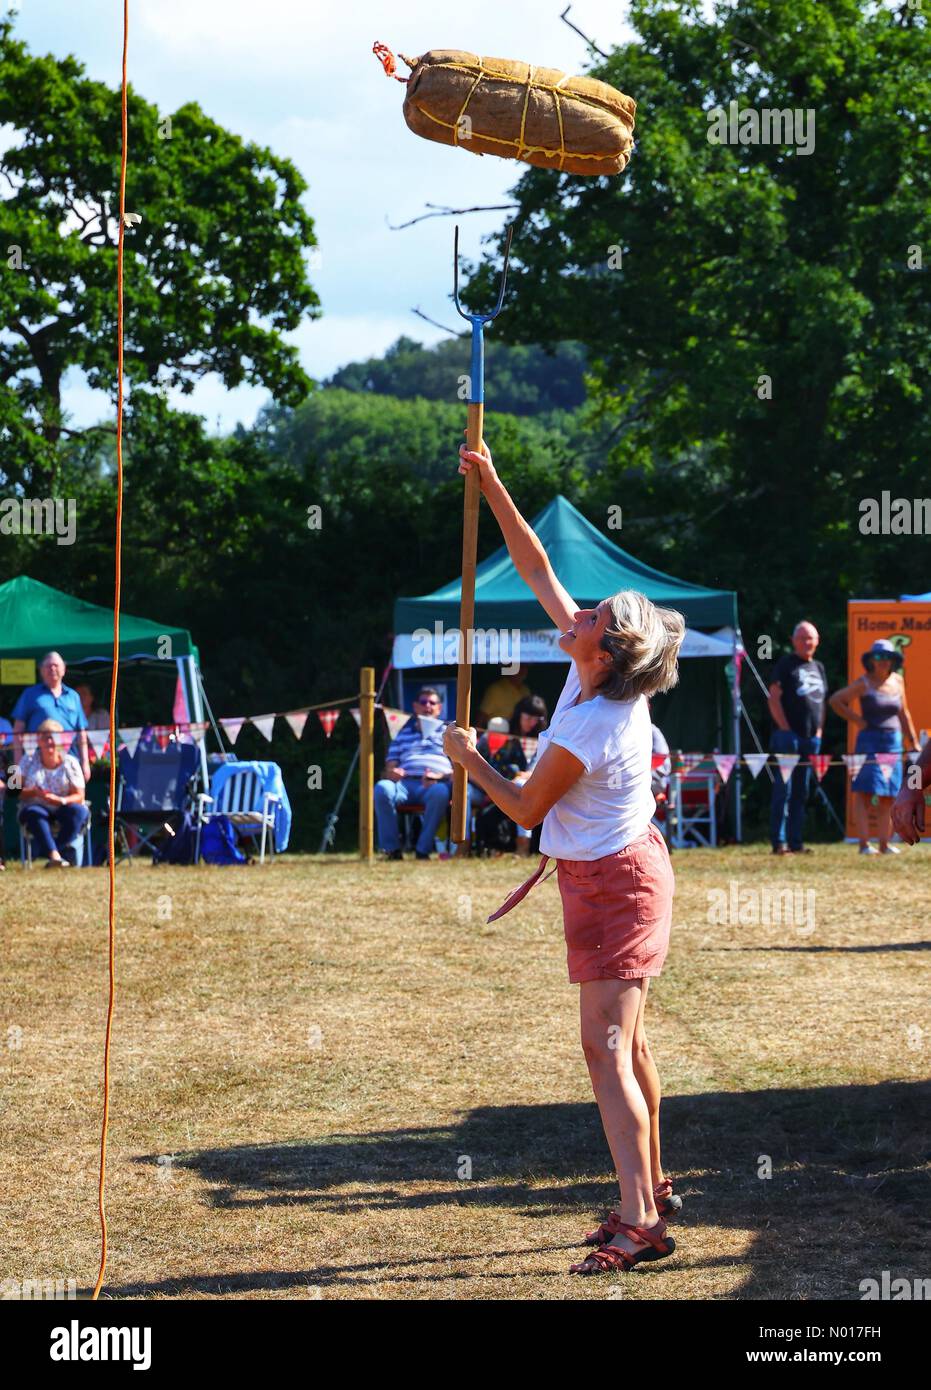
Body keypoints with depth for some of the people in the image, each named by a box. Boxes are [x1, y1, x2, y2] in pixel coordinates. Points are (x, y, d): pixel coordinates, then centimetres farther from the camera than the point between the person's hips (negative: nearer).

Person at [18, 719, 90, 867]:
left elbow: (79, 796, -4)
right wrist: (33, 793, -24)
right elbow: (17, 792, -1)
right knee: (33, 813, -36)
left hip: (63, 808, 0)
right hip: (38, 807, 0)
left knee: (78, 811, -33)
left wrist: (61, 800, -25)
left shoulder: (70, 763, 4)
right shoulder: (29, 762, 7)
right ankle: (54, 854, -52)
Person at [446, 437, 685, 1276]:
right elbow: (537, 568, 3)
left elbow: (526, 808, -12)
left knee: (607, 1047, -14)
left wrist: (468, 759, 3)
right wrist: (491, 487, 0)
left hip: (614, 883, -9)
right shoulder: (604, 674, -5)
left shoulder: (590, 729, -27)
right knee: (624, 1040, 17)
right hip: (618, 870, 9)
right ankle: (650, 1190, 27)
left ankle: (641, 1223, -18)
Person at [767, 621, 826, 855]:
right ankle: (779, 842, -10)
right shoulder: (785, 664, -2)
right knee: (783, 789, -9)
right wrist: (785, 729, -13)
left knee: (801, 792, 8)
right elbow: (774, 698, -8)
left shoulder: (818, 667, 19)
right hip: (788, 737, -7)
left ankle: (795, 841, 11)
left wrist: (819, 731, 12)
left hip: (811, 739, 7)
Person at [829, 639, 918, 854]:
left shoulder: (897, 681, 10)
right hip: (869, 741, -5)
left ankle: (884, 844, 10)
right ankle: (864, 843, -10)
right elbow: (835, 700, -3)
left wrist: (913, 742, 18)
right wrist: (857, 720, -7)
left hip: (893, 742, 5)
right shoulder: (864, 683, -4)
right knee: (865, 792, -8)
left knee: (889, 796, 5)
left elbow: (903, 714, 18)